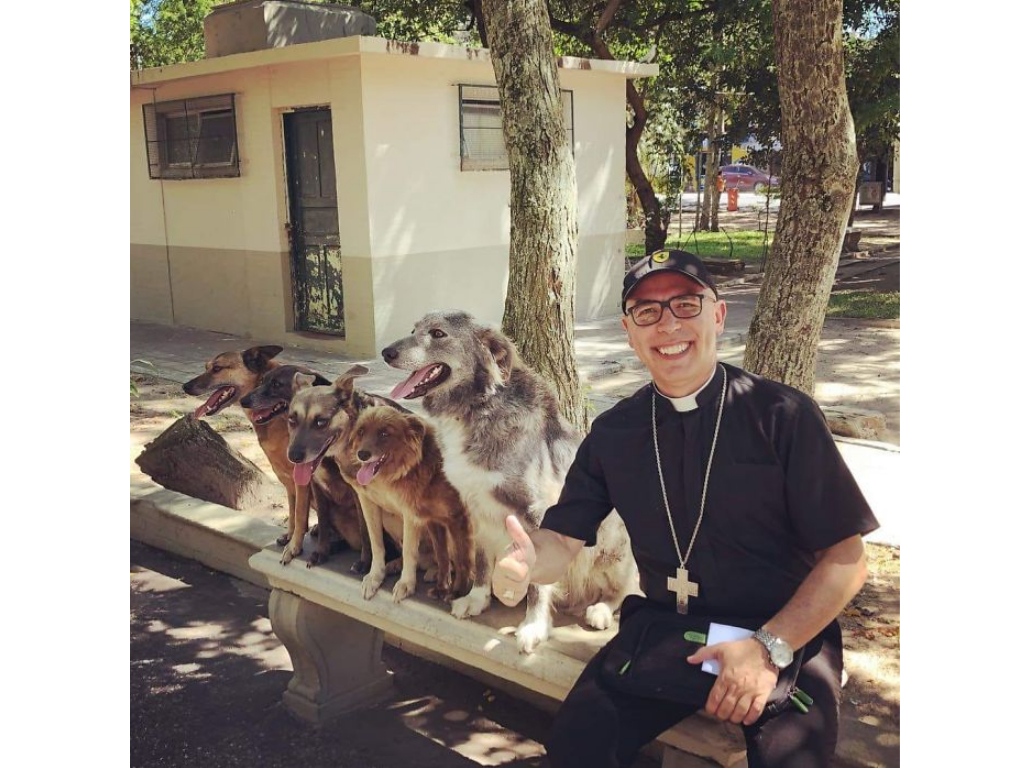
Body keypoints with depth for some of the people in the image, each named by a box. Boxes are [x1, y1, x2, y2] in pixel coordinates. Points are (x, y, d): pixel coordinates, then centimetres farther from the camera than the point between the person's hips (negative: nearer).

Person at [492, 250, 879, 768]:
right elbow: (563, 539, 0)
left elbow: (847, 558, -9)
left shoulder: (783, 416, -10)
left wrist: (770, 647, -20)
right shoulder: (612, 433, 3)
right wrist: (527, 562, -24)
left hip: (789, 636, -2)